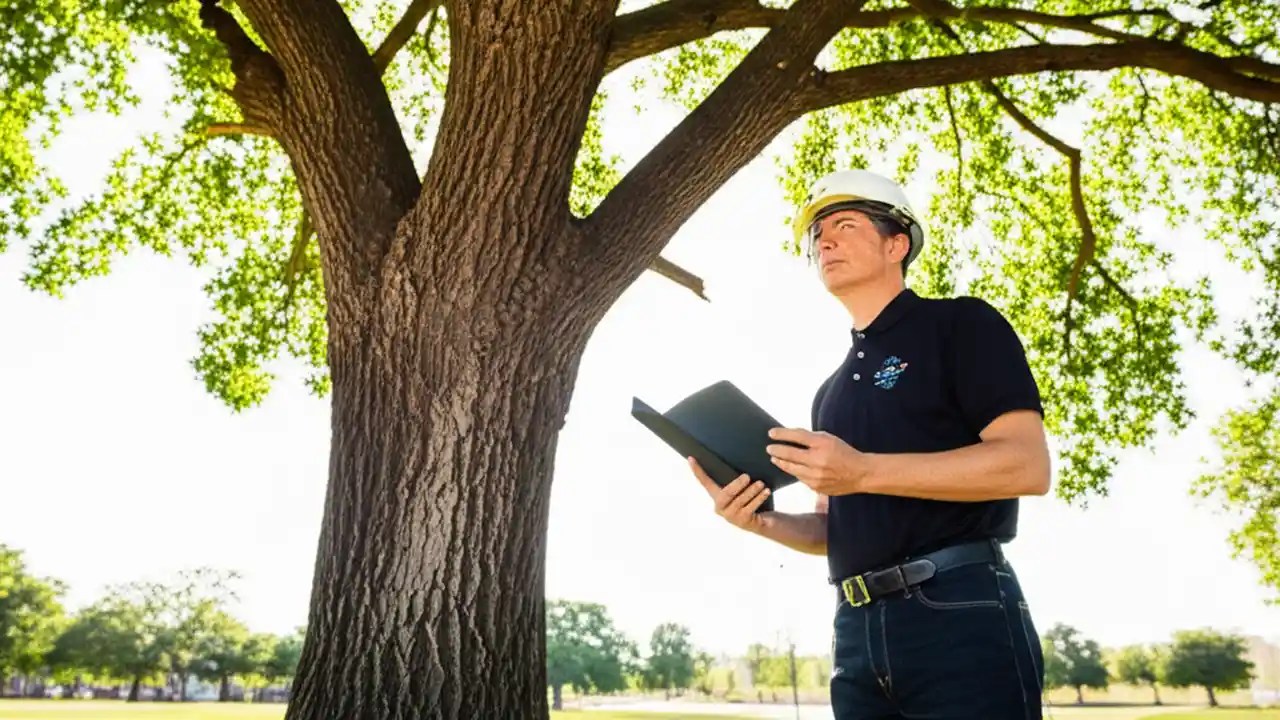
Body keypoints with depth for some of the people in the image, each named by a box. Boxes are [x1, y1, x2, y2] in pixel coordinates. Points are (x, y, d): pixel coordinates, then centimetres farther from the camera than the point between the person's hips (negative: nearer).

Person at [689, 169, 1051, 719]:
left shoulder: (959, 323, 1)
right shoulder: (830, 392, 21)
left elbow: (1027, 465, -12)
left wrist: (865, 472, -20)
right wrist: (760, 521, 1)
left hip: (960, 612, -6)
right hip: (857, 632, 7)